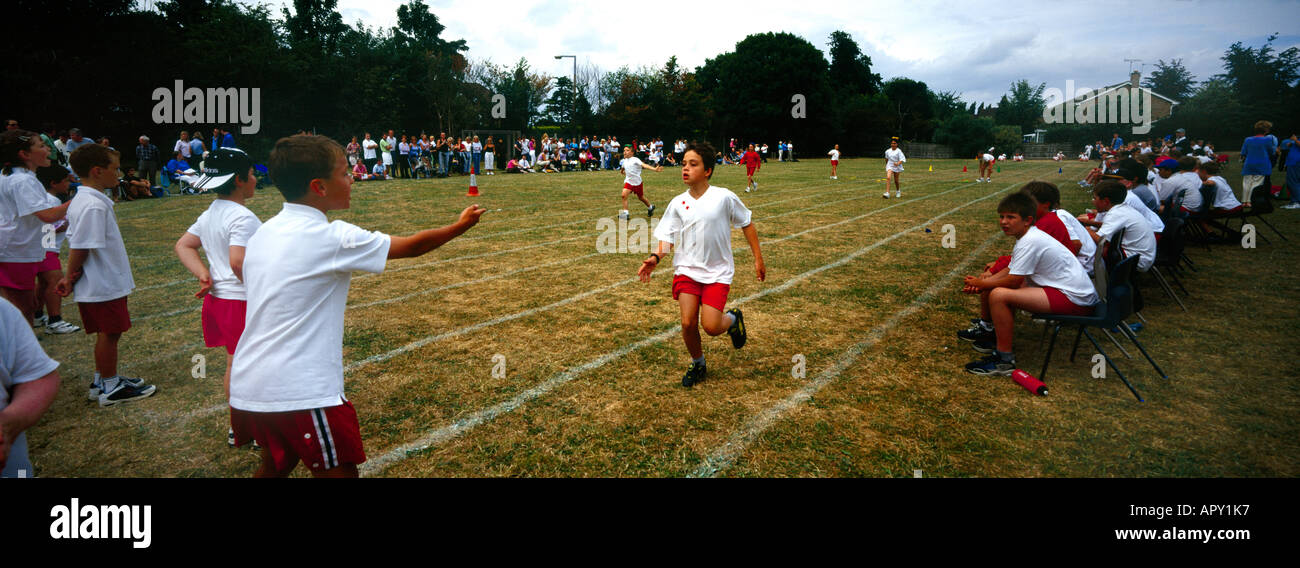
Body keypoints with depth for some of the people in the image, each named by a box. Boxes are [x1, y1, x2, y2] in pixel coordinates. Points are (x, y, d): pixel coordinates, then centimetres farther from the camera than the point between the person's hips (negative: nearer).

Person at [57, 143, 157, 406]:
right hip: (104, 284, -10)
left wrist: (71, 277, 6)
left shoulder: (81, 201, 11)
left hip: (100, 284, 10)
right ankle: (111, 389, 12)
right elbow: (80, 247, -21)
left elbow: (77, 244, 11)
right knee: (110, 333, 1)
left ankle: (101, 381, 31)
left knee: (107, 333, 18)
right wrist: (71, 278, -8)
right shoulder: (94, 205, -22)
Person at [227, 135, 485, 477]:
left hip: (248, 386, 8)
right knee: (339, 471, 5)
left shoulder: (263, 234, 7)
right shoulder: (331, 238, -14)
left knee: (276, 466, 25)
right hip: (302, 394, -8)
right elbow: (411, 246, -6)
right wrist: (461, 225, 9)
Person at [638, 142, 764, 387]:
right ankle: (697, 364, 20)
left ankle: (733, 318, 24)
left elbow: (747, 223, 3)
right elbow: (667, 237, 3)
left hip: (718, 272, -2)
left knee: (711, 326, -13)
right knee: (688, 323, -9)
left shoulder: (724, 197, -8)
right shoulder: (677, 203, 0)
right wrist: (656, 258, -16)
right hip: (687, 270, 2)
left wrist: (758, 258, 5)